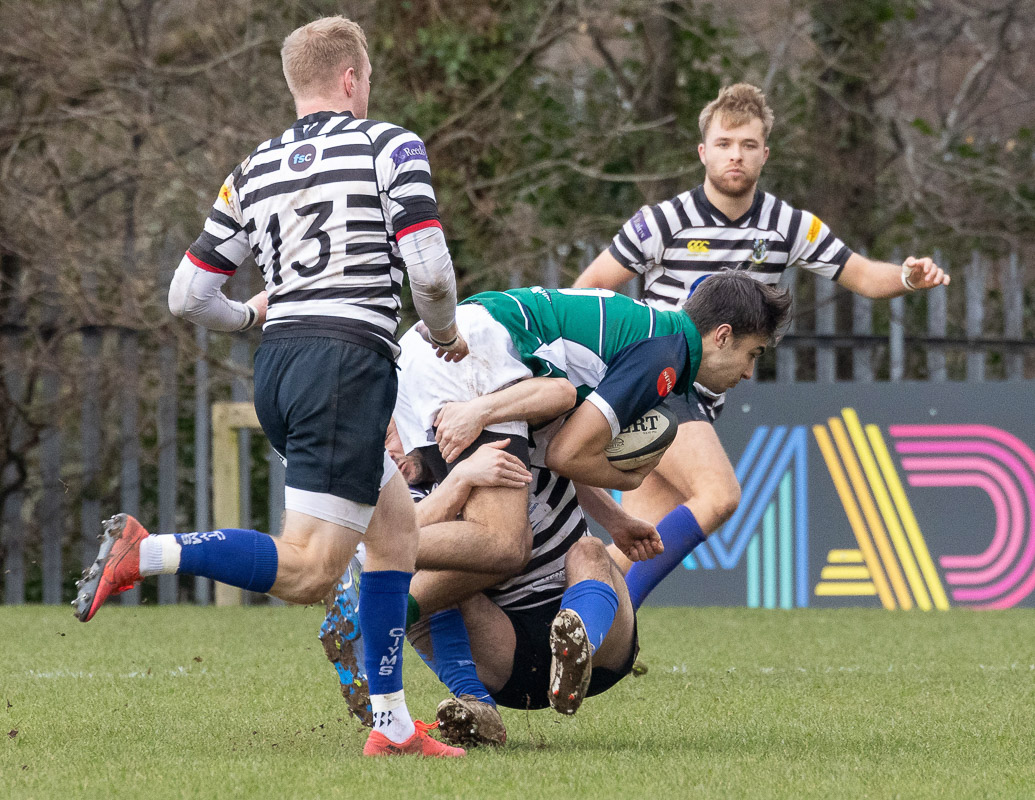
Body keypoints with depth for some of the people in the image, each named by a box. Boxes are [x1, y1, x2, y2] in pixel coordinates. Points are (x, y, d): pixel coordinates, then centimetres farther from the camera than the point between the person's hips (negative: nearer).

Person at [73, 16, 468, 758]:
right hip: (348, 364, -8)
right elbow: (428, 266, -10)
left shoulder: (254, 170, 17)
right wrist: (447, 335, 11)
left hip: (280, 363, 8)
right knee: (308, 572, -12)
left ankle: (392, 724, 18)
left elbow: (188, 295, 15)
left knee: (398, 530, 20)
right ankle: (145, 553, -26)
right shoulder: (390, 146, 1)